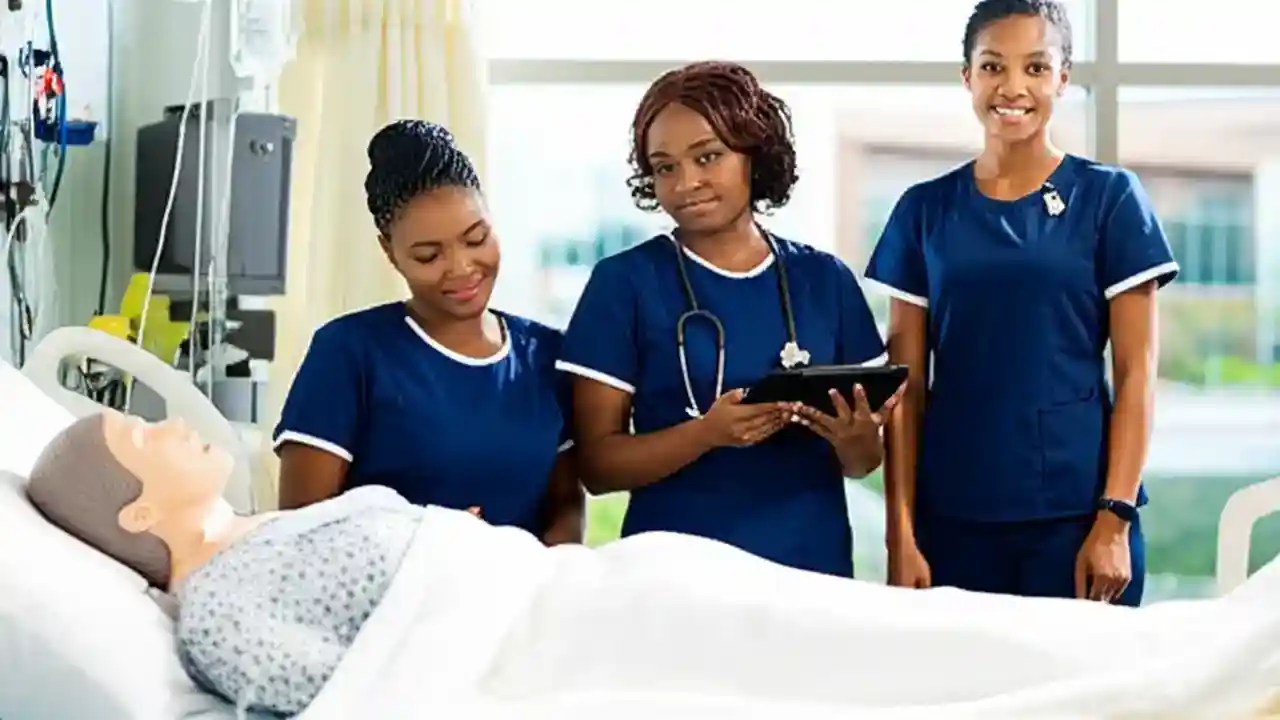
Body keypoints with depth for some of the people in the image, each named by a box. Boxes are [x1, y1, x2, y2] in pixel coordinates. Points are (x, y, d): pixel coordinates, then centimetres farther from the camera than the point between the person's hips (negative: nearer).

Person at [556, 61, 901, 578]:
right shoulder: (625, 282, -6)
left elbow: (863, 462, 8)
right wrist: (707, 433, -22)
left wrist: (851, 438, -14)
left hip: (812, 570, 3)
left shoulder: (825, 279, 2)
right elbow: (597, 464, -8)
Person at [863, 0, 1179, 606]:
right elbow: (907, 384, 5)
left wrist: (1115, 518, -10)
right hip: (953, 514, 2)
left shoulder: (1110, 197, 1)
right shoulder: (925, 209, 6)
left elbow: (1136, 373, -2)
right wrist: (901, 532, -1)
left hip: (1077, 511, -2)